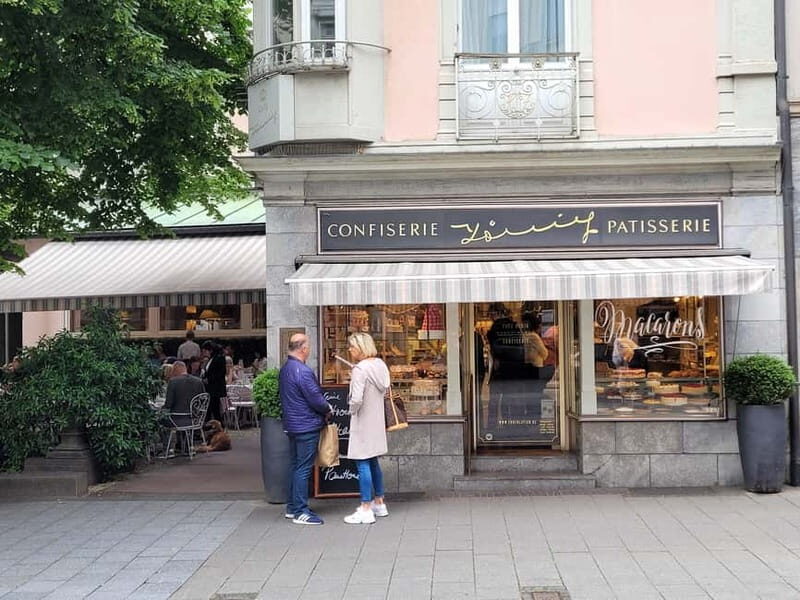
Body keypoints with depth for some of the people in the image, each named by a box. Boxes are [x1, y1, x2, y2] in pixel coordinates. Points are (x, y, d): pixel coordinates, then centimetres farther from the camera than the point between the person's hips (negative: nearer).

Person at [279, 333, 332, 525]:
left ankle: (292, 507, 23)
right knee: (303, 468, -4)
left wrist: (324, 409, 12)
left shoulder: (284, 369, 10)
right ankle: (300, 512, 0)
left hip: (292, 424, 10)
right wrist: (328, 411, 1)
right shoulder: (302, 371, -21)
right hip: (306, 426, -10)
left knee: (296, 465, 16)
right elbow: (315, 398, -20)